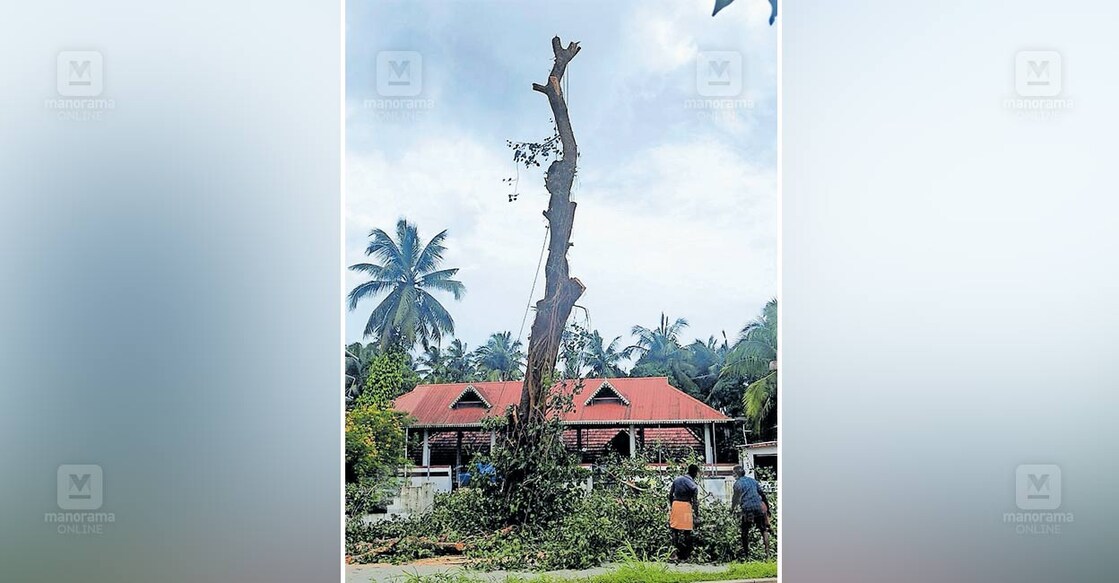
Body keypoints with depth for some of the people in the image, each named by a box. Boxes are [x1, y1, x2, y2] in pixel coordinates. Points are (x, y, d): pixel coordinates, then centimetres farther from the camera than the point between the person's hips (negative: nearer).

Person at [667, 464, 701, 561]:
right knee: (685, 532, 4)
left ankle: (674, 553, 13)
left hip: (675, 504, 4)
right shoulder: (693, 485, -4)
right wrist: (697, 516, 4)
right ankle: (683, 556, 8)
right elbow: (695, 502, -4)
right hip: (686, 506, -4)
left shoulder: (677, 479, 8)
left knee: (674, 529, 11)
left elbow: (670, 495, 11)